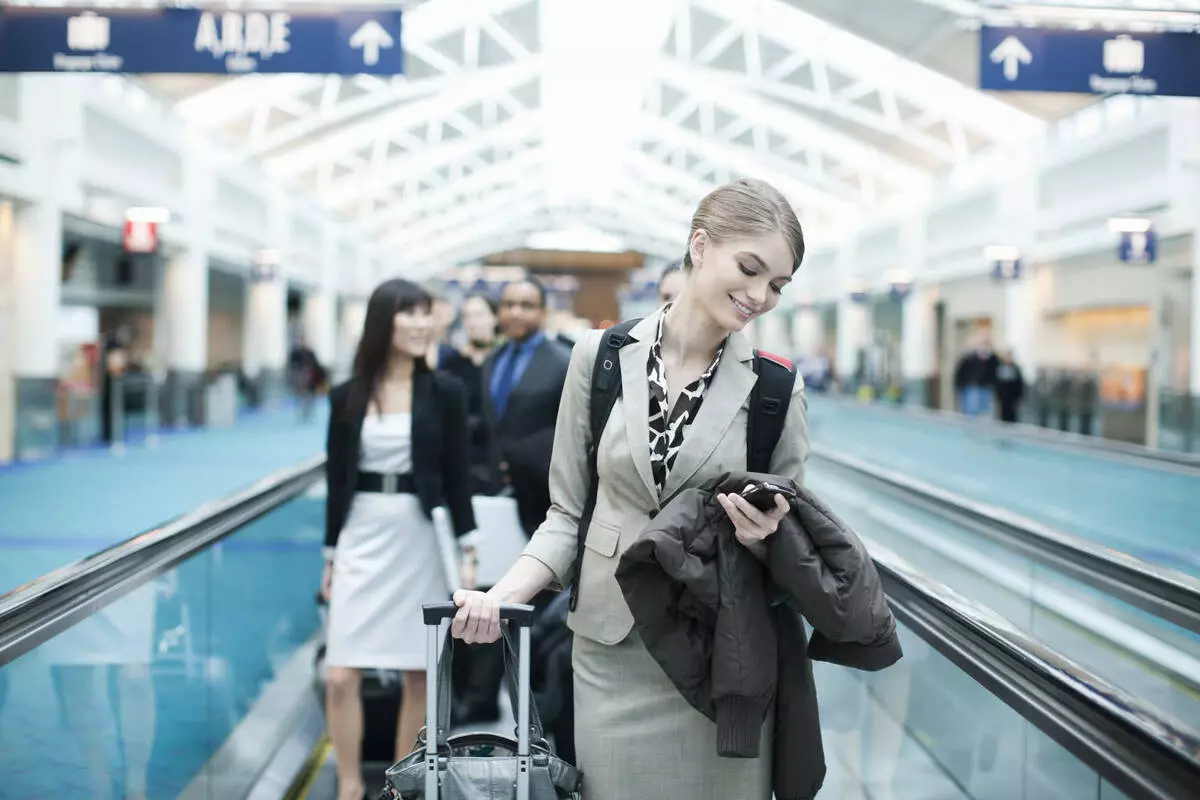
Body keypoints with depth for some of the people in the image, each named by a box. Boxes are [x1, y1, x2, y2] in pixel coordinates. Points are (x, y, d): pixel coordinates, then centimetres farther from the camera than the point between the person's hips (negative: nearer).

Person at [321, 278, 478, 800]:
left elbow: (457, 477, 0)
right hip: (362, 539, 1)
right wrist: (331, 556, 8)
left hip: (422, 539, -1)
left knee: (419, 675, 6)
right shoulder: (347, 395, 3)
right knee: (341, 675, -4)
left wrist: (466, 552, -4)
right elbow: (336, 481, 8)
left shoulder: (445, 392, -1)